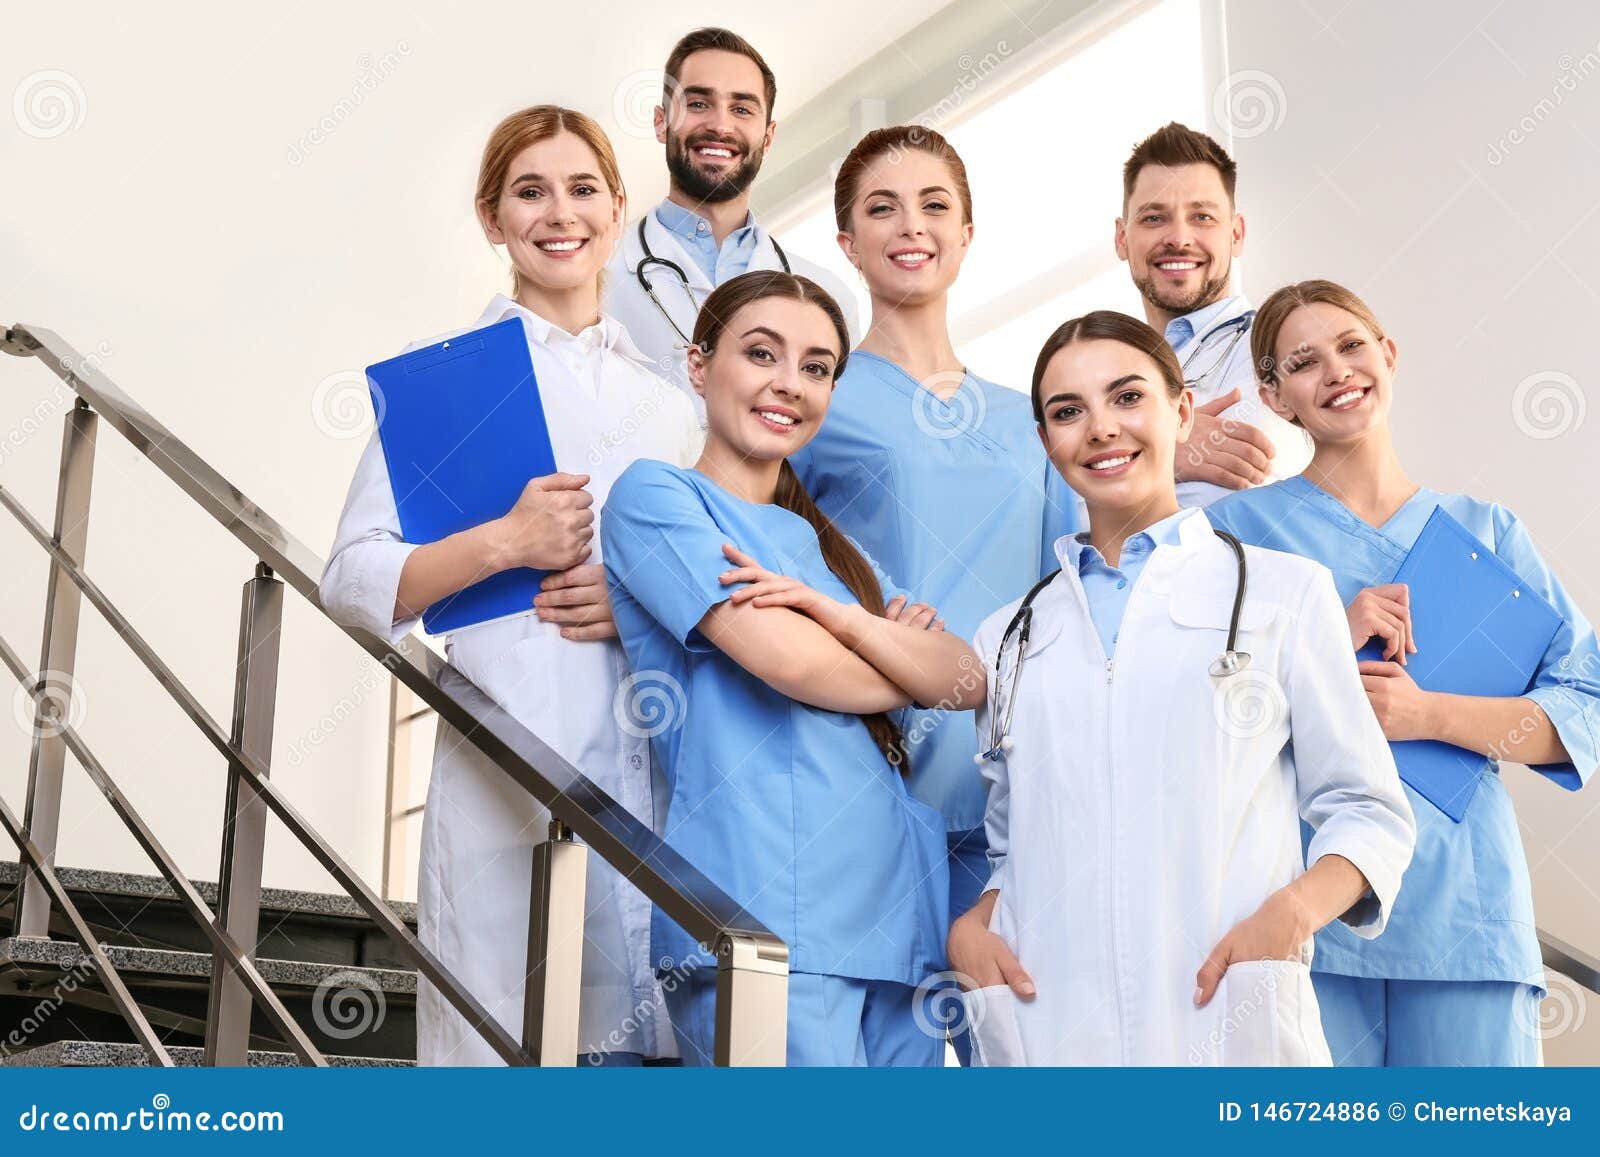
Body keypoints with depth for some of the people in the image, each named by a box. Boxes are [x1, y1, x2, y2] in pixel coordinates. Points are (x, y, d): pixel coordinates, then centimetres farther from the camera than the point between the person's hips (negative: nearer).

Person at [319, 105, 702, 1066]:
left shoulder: (668, 401, 19)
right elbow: (353, 578, 1)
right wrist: (504, 543, -13)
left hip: (660, 766, 4)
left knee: (638, 1038, 1)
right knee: (505, 1049, -6)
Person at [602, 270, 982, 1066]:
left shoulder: (828, 543, 23)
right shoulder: (655, 494, 2)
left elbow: (968, 682, 10)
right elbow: (793, 664, -11)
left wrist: (837, 615, -8)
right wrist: (906, 666, 10)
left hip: (897, 906, 7)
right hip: (761, 906, -7)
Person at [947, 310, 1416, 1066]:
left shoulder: (1284, 592, 8)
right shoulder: (1008, 638, 17)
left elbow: (1368, 812, 6)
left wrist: (1293, 910, -12)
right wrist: (969, 926, 1)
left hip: (1227, 1024, -2)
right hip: (1047, 1026, 3)